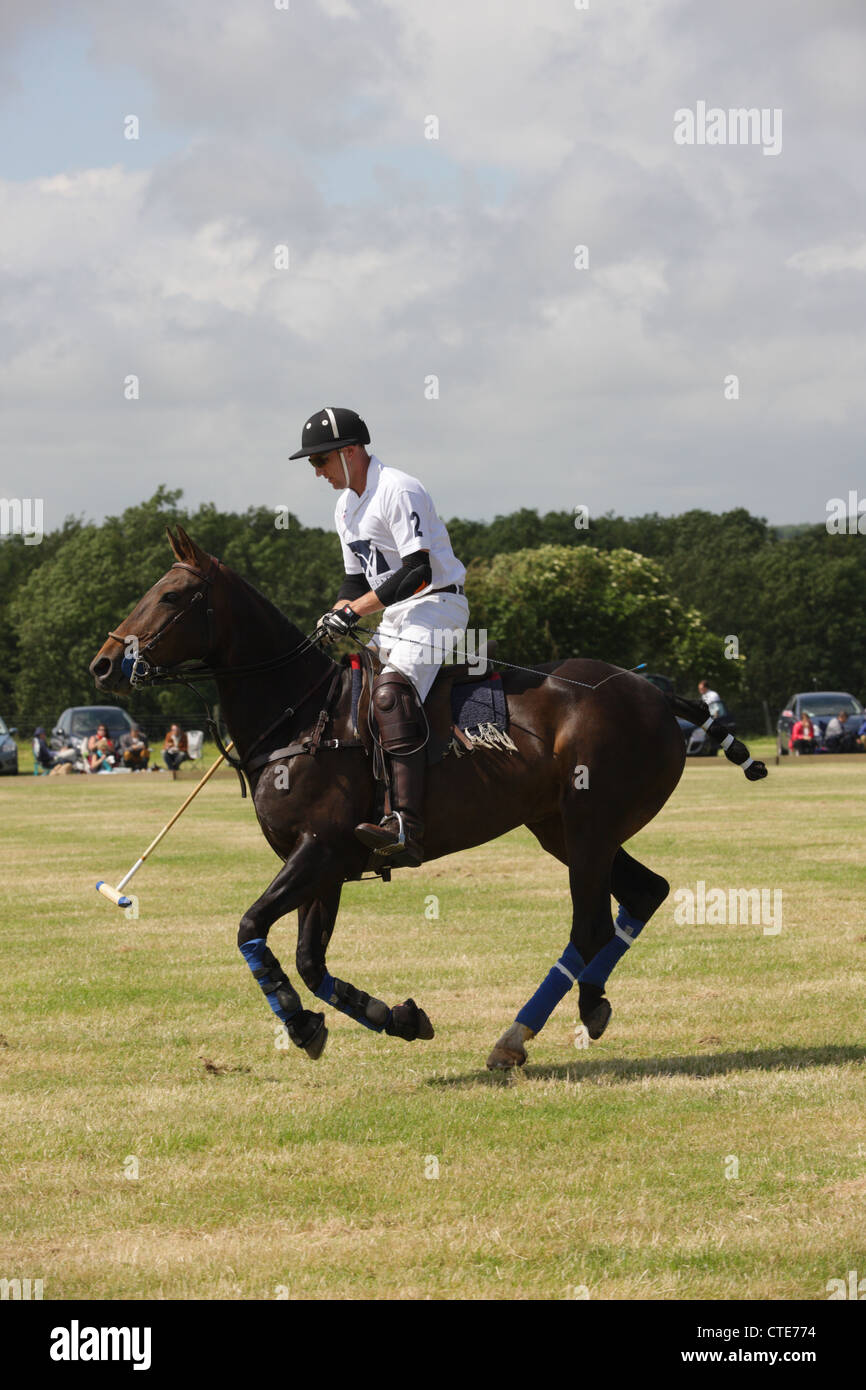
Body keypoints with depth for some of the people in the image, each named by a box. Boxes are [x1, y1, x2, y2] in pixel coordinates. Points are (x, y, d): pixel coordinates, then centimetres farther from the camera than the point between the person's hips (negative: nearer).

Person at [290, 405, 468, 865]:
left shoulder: (398, 491, -15)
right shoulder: (346, 506, 15)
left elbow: (417, 572, -23)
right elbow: (356, 580, 21)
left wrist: (355, 610, -25)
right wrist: (333, 621, 1)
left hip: (437, 606, -11)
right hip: (394, 618, 11)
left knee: (391, 693, -30)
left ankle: (406, 829, -43)